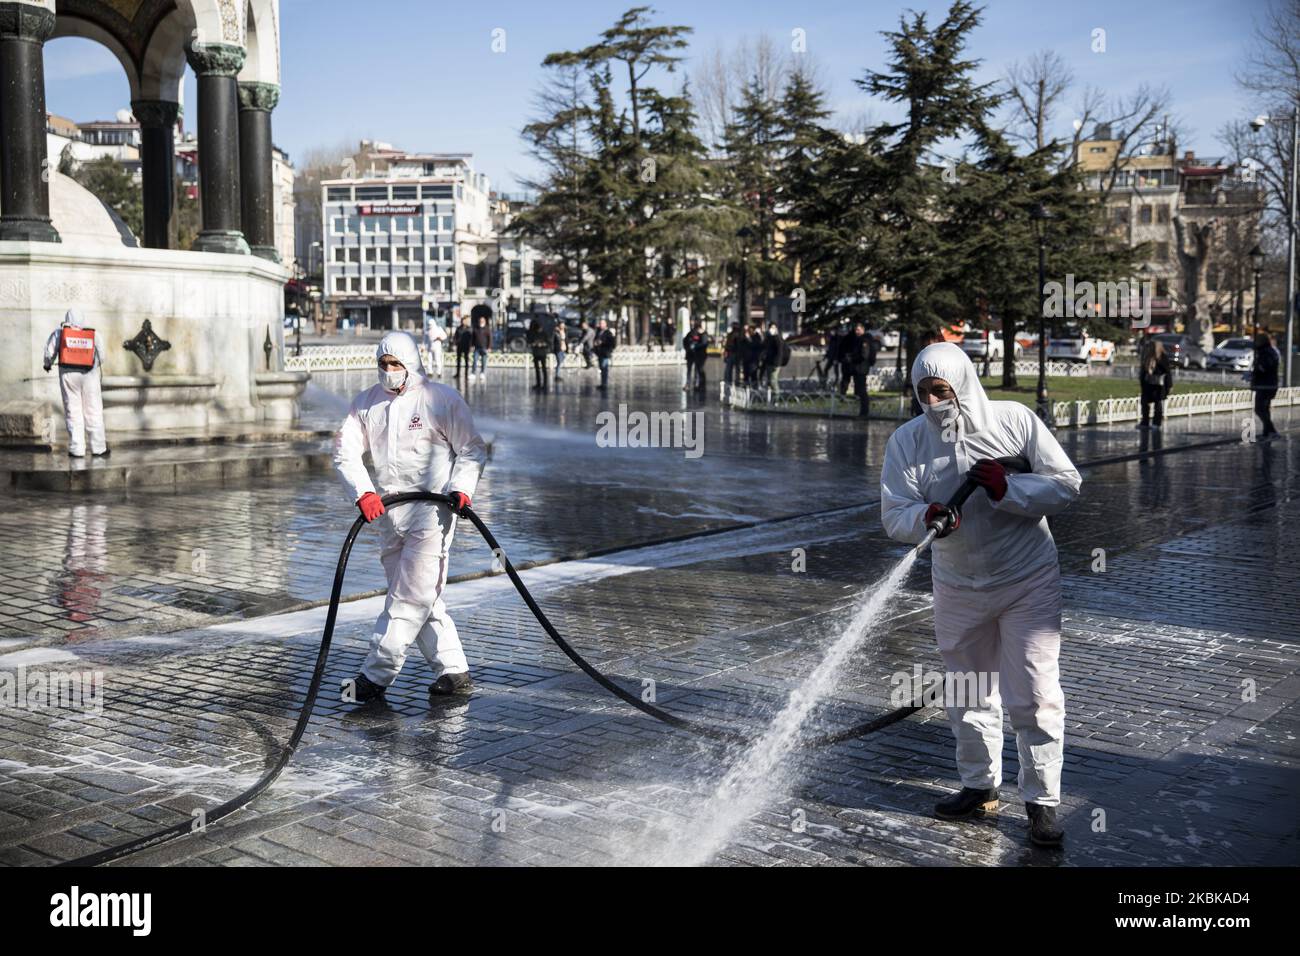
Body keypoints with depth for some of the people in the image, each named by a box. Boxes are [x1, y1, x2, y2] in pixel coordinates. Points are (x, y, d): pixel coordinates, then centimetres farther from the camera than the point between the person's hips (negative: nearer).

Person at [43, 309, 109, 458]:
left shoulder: (58, 333, 3)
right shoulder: (94, 335, 4)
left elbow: (50, 352, 1)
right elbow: (101, 357, 3)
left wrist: (48, 364, 22)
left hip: (68, 375, 0)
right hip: (89, 375, 0)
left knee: (73, 412, 6)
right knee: (93, 412, 6)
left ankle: (77, 450, 5)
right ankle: (99, 449, 8)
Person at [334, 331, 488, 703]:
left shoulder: (441, 399, -3)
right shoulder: (366, 402, 11)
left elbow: (472, 449, 1)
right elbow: (345, 451, 4)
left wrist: (461, 488, -14)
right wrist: (363, 492, -12)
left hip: (432, 509, -6)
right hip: (389, 510, 6)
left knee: (411, 595, -7)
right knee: (421, 597, 8)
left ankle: (376, 675, -2)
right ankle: (453, 672, 15)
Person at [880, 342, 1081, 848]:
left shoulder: (1015, 421, -12)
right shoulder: (907, 441, -7)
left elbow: (1066, 484, -10)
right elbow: (894, 514, -12)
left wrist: (1007, 490, -26)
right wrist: (926, 517, -34)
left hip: (1028, 582, -3)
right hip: (957, 587, 3)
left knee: (1034, 696, -3)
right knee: (967, 693, 16)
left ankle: (1042, 801, 12)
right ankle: (980, 787, 35)